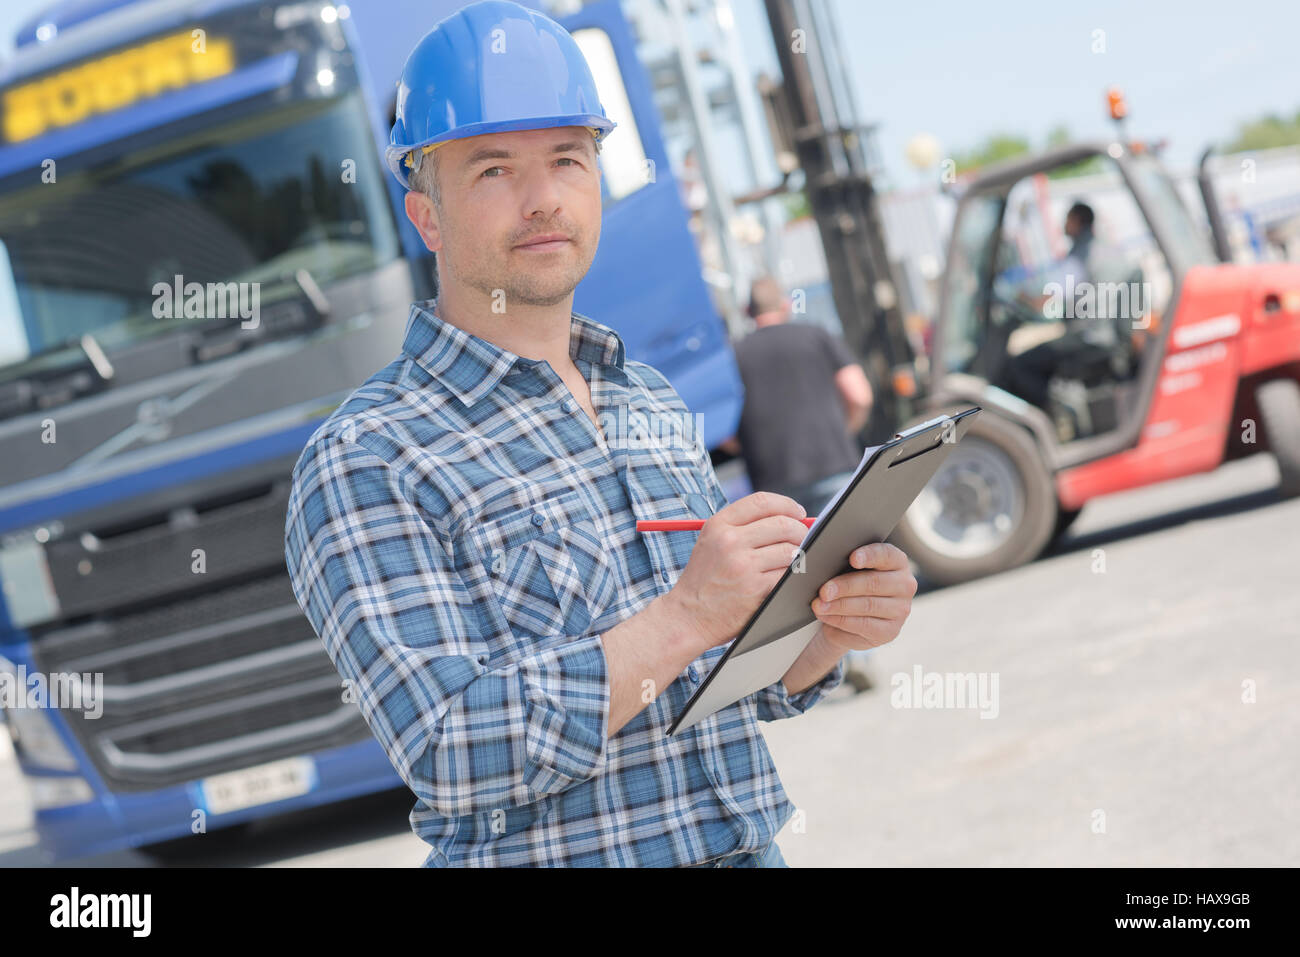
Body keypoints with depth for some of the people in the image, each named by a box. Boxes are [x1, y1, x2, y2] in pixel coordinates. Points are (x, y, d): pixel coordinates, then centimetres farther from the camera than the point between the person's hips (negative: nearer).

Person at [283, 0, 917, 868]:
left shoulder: (654, 404, 8)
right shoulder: (363, 463, -11)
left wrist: (836, 622, -7)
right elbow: (451, 757, -21)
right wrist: (684, 618, -27)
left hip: (747, 846, 5)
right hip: (543, 858, -5)